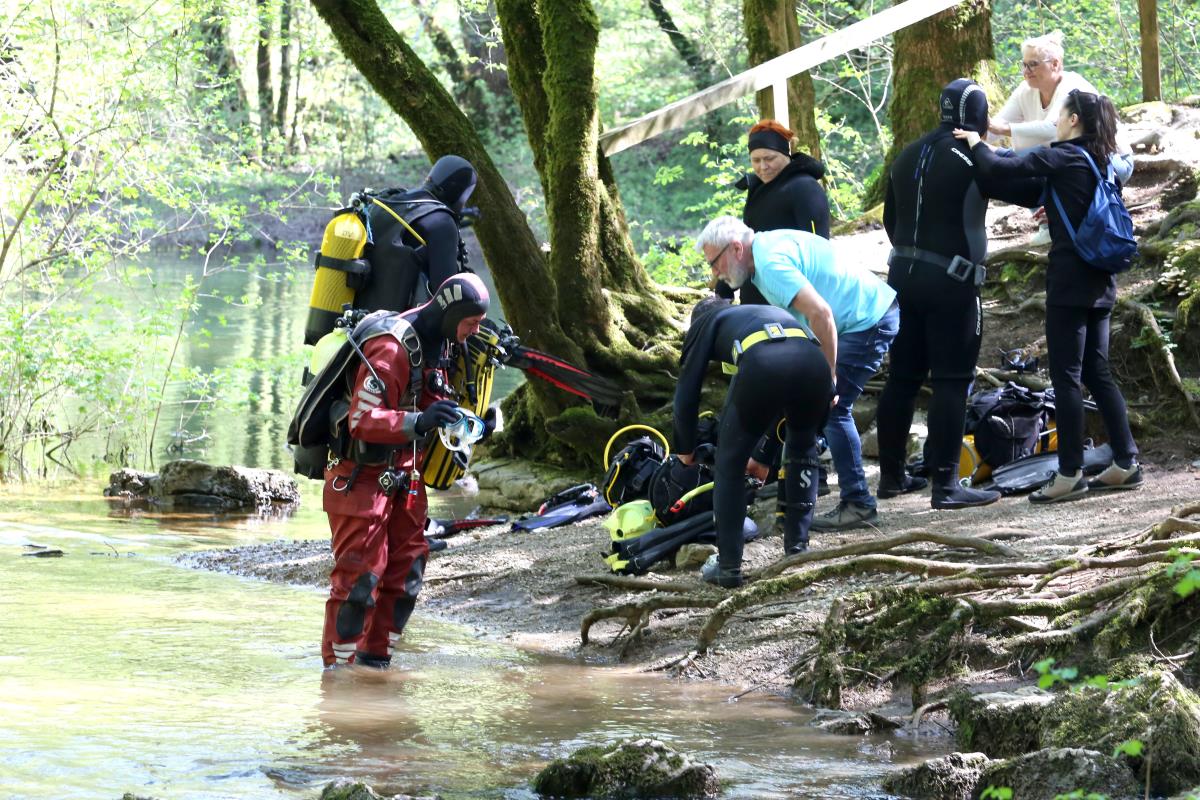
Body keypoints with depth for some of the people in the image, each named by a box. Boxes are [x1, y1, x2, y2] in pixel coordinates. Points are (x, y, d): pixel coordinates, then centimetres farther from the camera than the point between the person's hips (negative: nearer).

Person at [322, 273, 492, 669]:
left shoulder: (434, 343, 6)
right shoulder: (391, 349, -24)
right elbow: (363, 421, -29)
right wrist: (419, 421, -41)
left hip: (401, 474, 9)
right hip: (361, 476, -9)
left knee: (406, 572, 10)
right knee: (359, 577, -8)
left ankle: (376, 659, 20)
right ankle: (338, 666, 0)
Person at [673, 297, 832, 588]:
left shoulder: (707, 322, 34)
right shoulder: (773, 312, 46)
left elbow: (687, 391, 28)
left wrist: (685, 449, 42)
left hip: (762, 367, -4)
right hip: (814, 365, 4)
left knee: (730, 463, 16)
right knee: (803, 449, 32)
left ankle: (728, 566, 12)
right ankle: (797, 549, 29)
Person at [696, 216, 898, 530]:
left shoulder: (771, 263, -20)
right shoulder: (770, 243, 13)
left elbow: (820, 313, -31)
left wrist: (829, 377, -23)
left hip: (869, 321, -11)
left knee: (832, 408, -11)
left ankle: (857, 504, -7)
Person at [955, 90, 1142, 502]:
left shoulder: (1062, 157, -12)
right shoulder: (1101, 162, 13)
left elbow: (1000, 170, -17)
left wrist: (977, 145, 1)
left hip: (1069, 279, -8)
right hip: (1100, 281, 8)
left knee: (1066, 377, -4)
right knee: (1097, 373, 13)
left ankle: (1070, 474, -4)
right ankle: (1126, 463, 11)